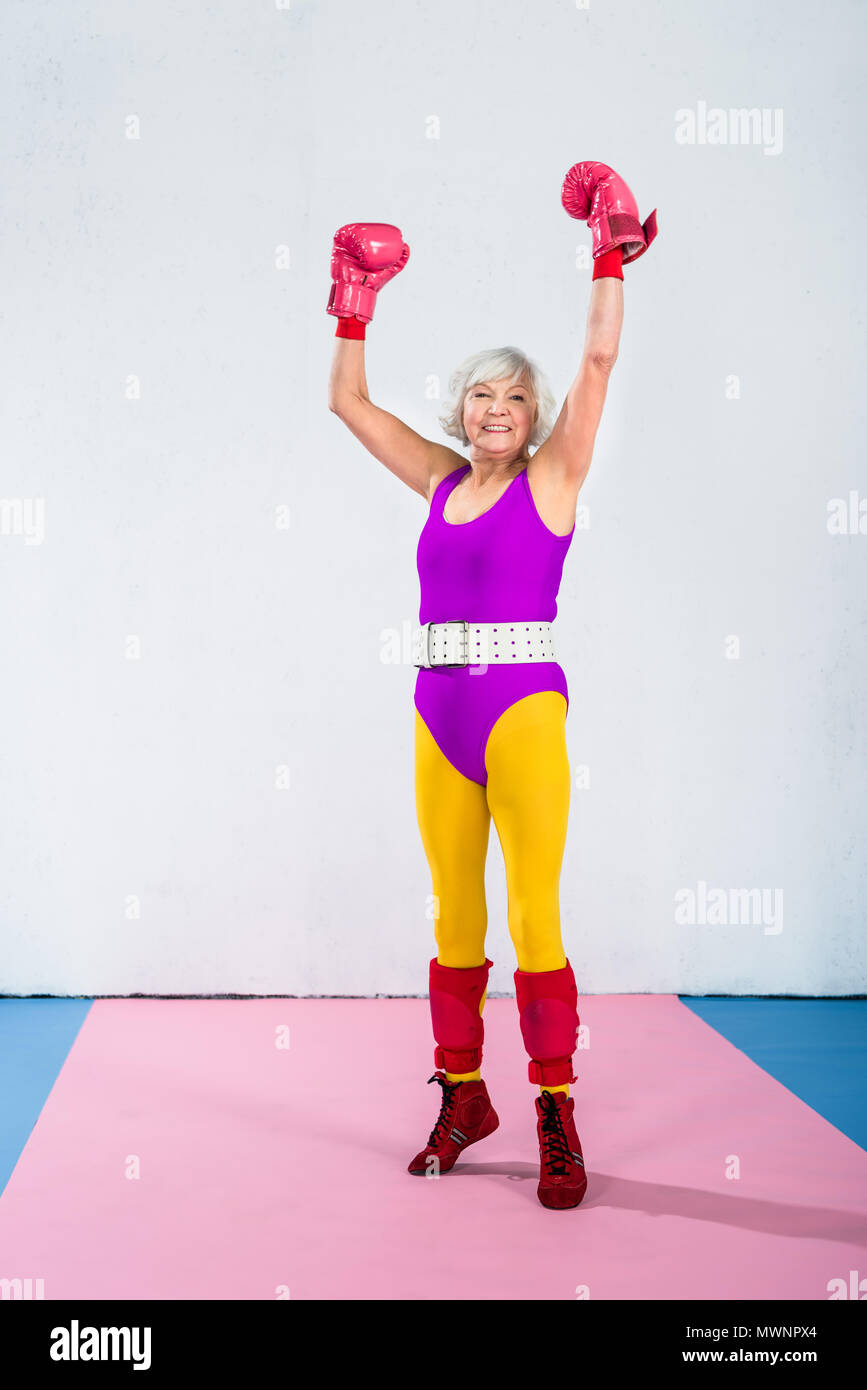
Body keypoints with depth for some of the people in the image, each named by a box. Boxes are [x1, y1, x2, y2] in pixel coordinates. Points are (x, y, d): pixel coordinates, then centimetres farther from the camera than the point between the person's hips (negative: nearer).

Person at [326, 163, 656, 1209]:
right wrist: (357, 305, 15)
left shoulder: (551, 476, 2)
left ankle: (556, 1118, 0)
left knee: (533, 918, -6)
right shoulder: (441, 480, 13)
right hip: (440, 717, 5)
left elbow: (599, 361, -7)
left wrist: (609, 257, -5)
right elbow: (348, 401, 18)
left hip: (524, 712, -5)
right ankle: (464, 1097, 22)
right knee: (453, 920, 11)